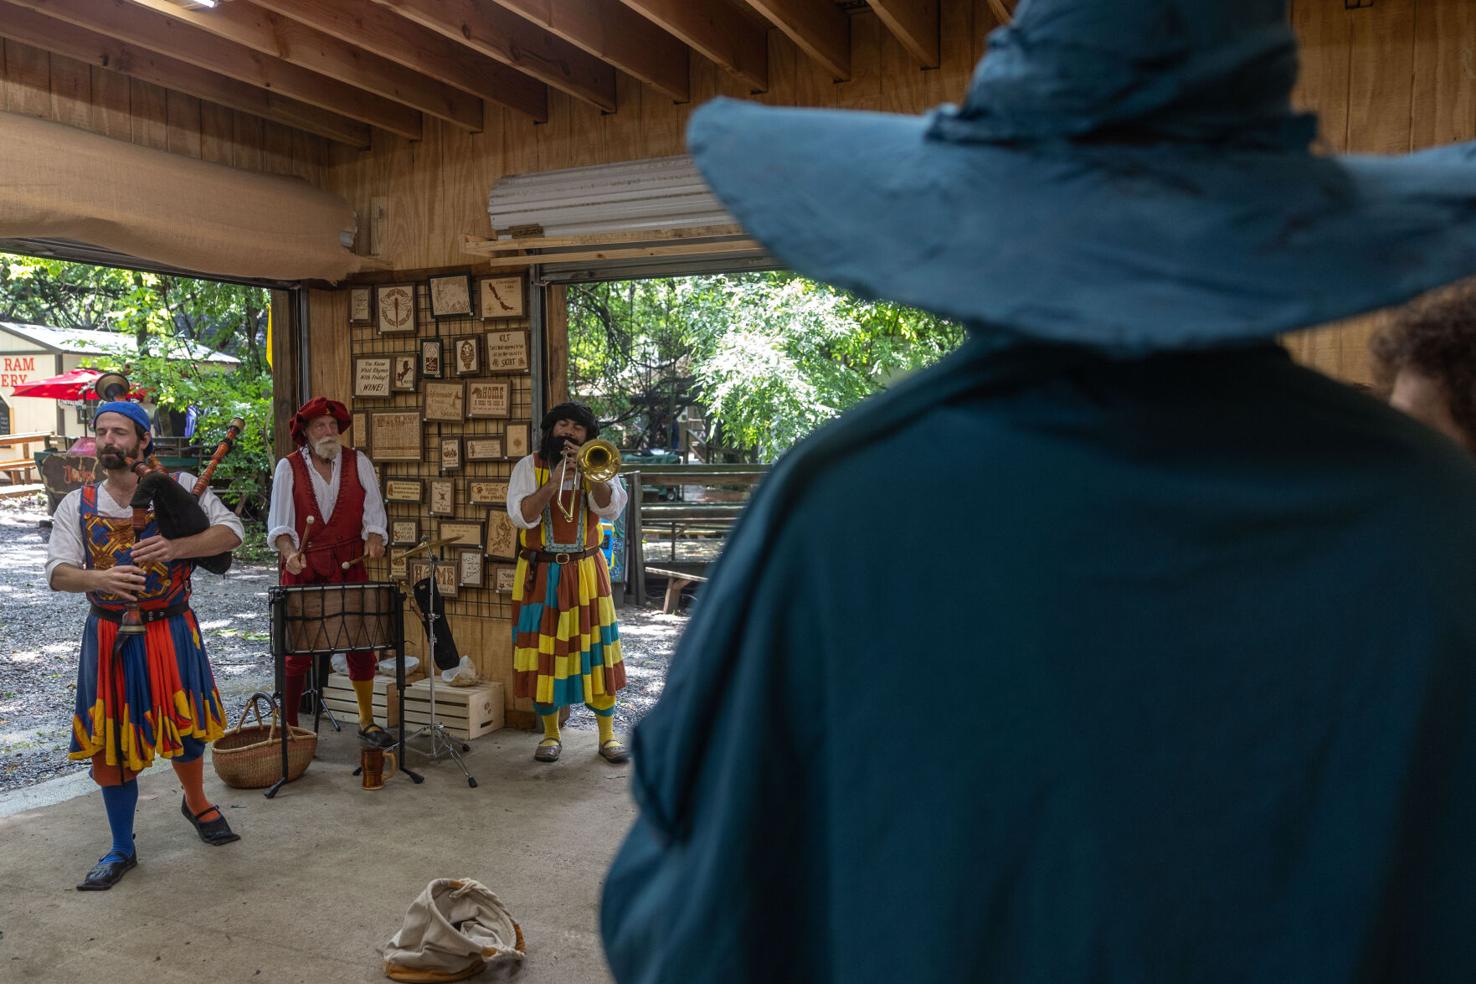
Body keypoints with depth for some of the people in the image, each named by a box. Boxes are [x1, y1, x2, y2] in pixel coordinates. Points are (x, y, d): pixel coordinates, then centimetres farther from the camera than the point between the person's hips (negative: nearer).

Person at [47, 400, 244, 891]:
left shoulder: (180, 487, -3)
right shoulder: (77, 504, 2)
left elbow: (230, 531, -9)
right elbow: (57, 573, -4)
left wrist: (176, 547, -26)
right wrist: (99, 578, -26)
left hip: (172, 632, -1)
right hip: (108, 637, 2)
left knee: (185, 728, 9)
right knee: (109, 743, 6)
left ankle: (196, 802, 41)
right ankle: (121, 849, 24)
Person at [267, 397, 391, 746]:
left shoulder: (358, 463, 6)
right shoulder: (288, 468, 3)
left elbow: (373, 512, 4)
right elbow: (279, 522, -3)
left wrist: (374, 539, -15)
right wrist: (289, 553, -21)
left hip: (348, 569, 1)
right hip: (301, 570, -1)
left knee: (360, 645, 3)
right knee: (297, 650, 0)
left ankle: (367, 722, 17)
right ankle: (288, 726, 14)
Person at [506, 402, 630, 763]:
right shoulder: (529, 466, 2)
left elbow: (611, 507, -12)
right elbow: (521, 515, -12)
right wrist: (553, 481, -22)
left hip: (585, 571, 1)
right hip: (540, 574, 0)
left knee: (596, 649, 1)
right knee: (542, 651, 3)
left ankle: (607, 735, 11)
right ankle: (550, 734, 18)